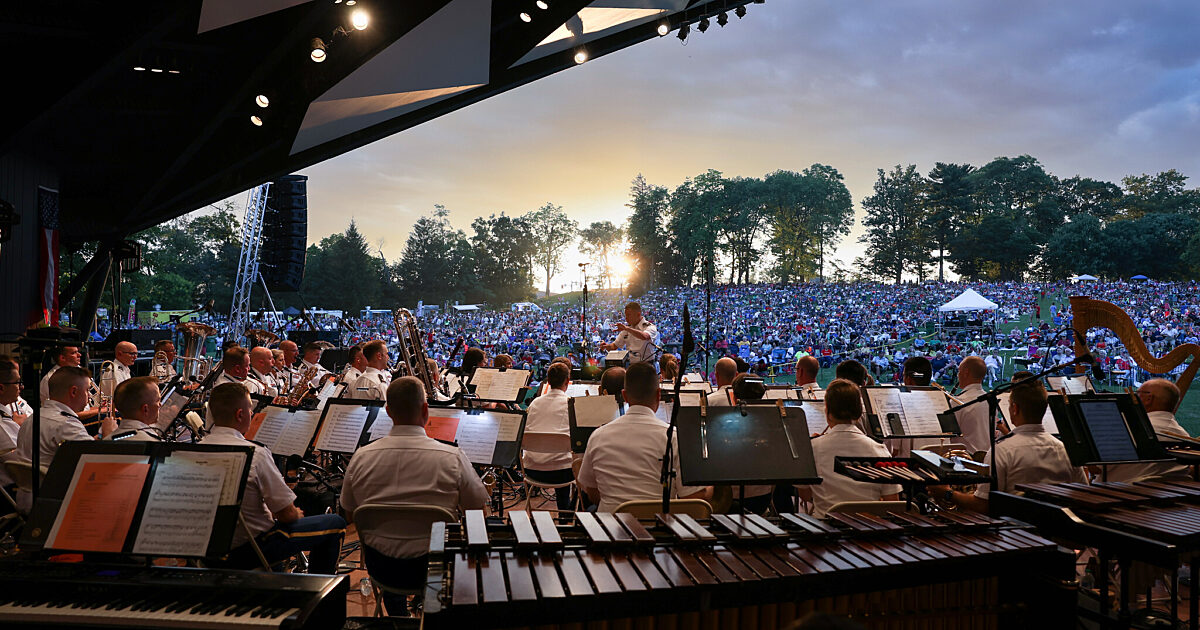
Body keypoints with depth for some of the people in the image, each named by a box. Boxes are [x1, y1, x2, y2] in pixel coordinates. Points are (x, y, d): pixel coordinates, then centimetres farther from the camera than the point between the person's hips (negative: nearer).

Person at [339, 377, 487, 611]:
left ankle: (395, 614, 48)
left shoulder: (361, 458, -10)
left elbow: (350, 517, 5)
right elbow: (478, 511, -6)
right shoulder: (452, 458, -19)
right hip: (433, 569, -2)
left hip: (380, 569, 3)